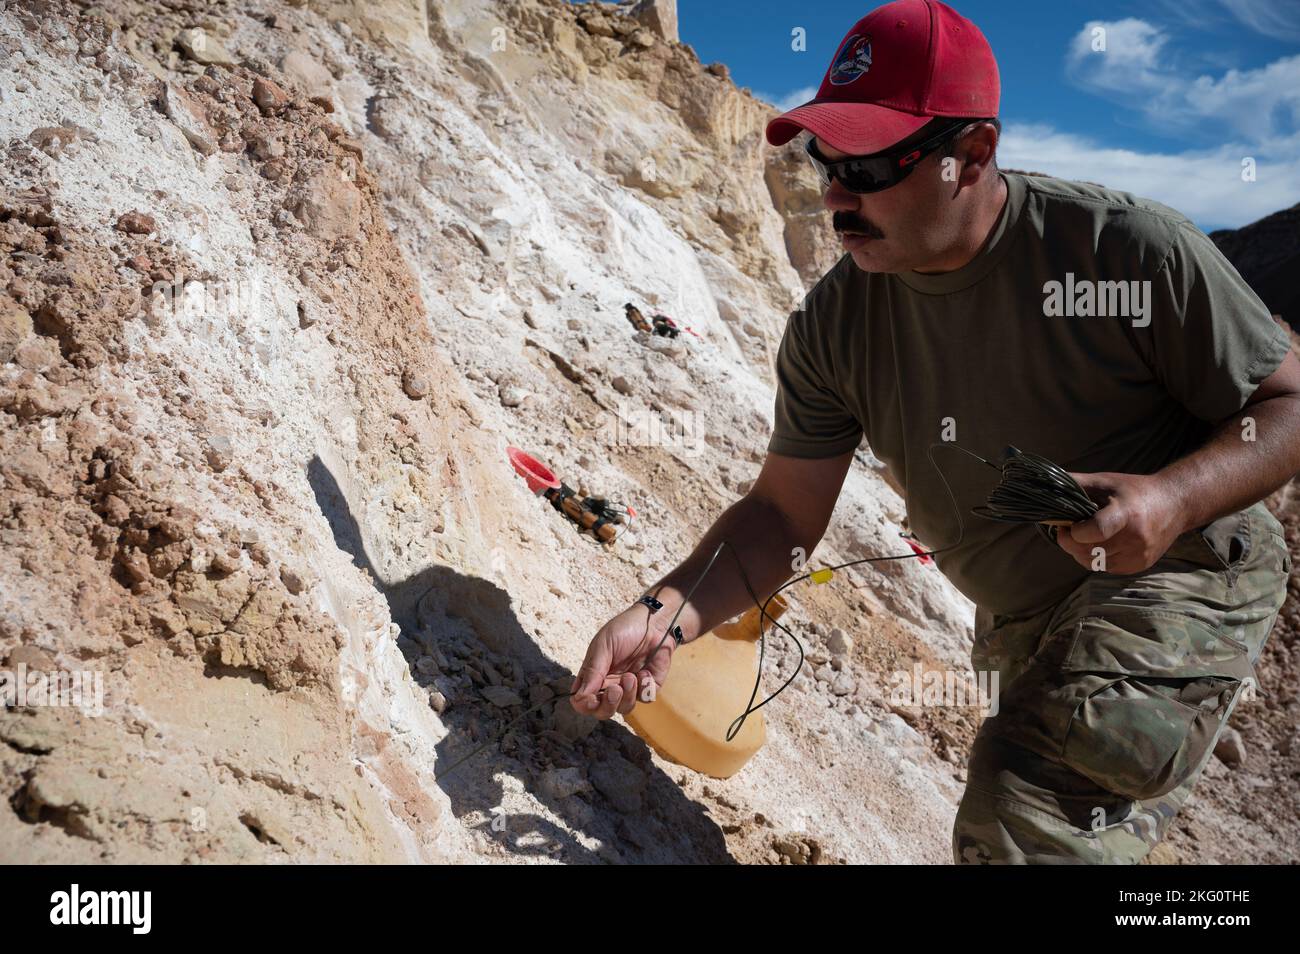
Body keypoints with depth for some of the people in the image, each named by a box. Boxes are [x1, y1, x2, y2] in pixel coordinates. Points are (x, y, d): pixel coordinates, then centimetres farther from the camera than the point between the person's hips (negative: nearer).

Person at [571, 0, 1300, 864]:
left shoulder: (1132, 249, -23)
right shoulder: (832, 328, -10)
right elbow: (783, 514, -7)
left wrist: (1176, 496, -34)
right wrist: (667, 614, -24)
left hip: (1183, 574, -5)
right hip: (1023, 626, 6)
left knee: (1026, 828, -27)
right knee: (1010, 809, 26)